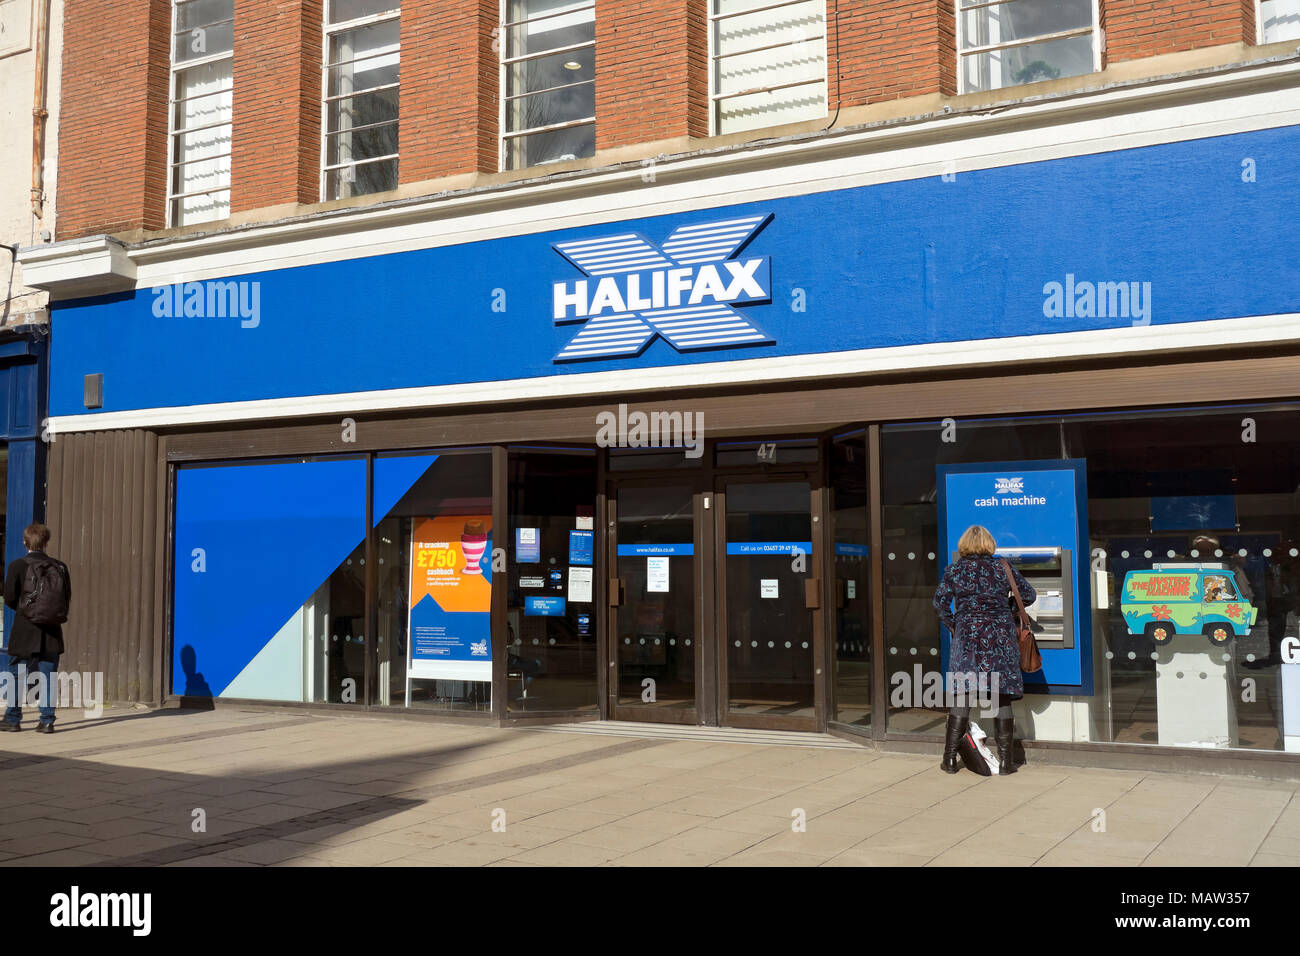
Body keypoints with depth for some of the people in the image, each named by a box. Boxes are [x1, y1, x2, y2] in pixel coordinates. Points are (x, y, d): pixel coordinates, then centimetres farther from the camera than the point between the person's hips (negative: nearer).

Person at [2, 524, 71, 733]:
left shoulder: (18, 566, -6)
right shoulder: (60, 567, 1)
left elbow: (9, 598, -7)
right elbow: (67, 598, 1)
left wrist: (22, 608, 12)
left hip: (25, 629, -2)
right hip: (52, 631, 2)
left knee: (17, 674, 10)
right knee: (48, 675, 5)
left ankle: (13, 718, 15)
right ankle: (47, 720, 3)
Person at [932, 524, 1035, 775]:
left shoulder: (954, 570, 4)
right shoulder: (1003, 567, 6)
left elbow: (940, 601, -2)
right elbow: (1029, 596, 9)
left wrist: (952, 626, 11)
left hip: (967, 636, 0)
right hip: (1001, 637, 0)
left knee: (961, 698, 3)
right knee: (1002, 698, 4)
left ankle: (950, 759, 2)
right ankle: (1005, 761, 6)